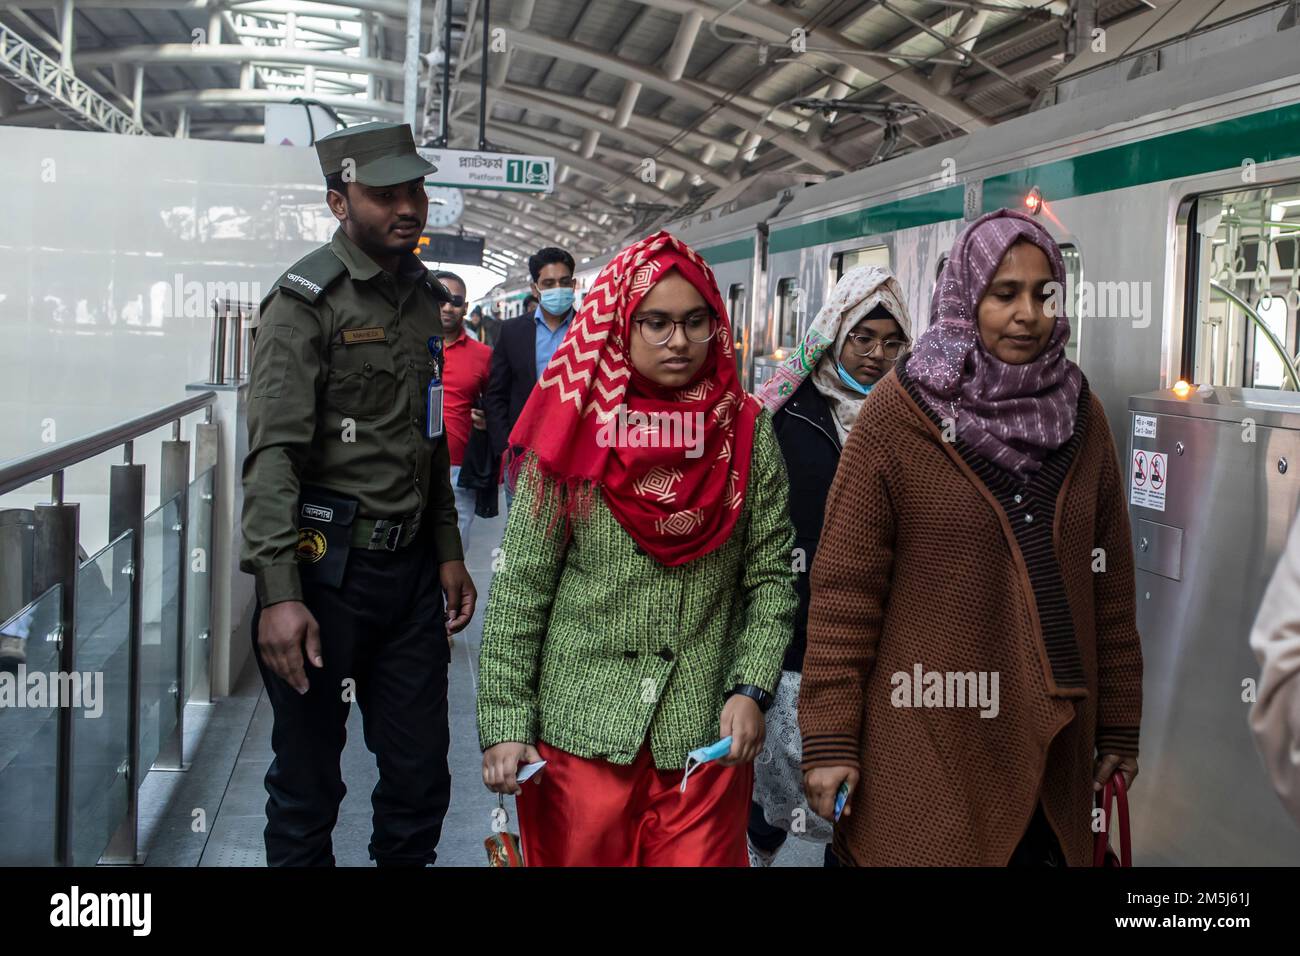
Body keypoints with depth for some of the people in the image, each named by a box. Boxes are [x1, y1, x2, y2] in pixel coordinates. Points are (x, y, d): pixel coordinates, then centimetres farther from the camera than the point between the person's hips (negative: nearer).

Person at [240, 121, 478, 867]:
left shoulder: (423, 294, 12)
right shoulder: (309, 299, -10)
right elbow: (274, 452, -17)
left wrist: (448, 551, 15)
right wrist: (279, 594, -24)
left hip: (411, 567, 6)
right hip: (328, 569, -6)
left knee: (421, 778, 10)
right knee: (308, 780, 6)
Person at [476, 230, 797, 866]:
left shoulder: (748, 434, 1)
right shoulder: (575, 431, -3)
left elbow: (771, 578, 2)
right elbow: (520, 588, -3)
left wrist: (751, 690, -10)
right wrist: (504, 724, -7)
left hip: (706, 736, 1)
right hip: (580, 731, -1)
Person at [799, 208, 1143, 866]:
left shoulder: (1080, 415, 6)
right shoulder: (896, 411, -7)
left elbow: (1110, 584, 9)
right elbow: (844, 584, -8)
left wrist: (1119, 726, 10)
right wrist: (829, 738, -10)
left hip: (1050, 739, 4)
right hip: (926, 744, -4)